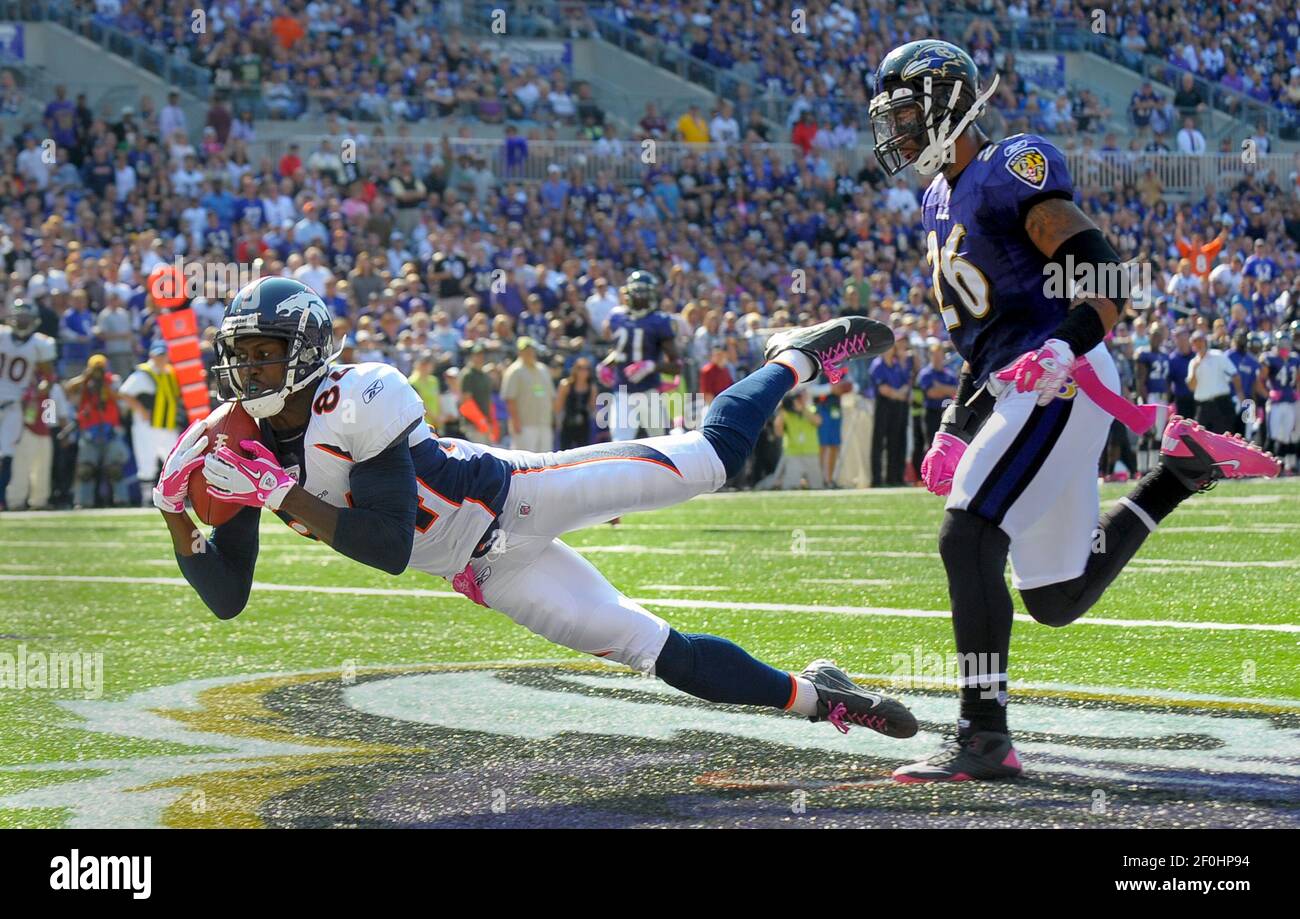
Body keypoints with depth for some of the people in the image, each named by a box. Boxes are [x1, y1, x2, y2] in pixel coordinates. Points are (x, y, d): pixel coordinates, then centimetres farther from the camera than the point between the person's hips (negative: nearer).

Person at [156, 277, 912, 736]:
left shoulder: (361, 400, -27)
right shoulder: (241, 450, -7)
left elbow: (391, 546, -29)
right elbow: (227, 596, -4)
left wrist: (285, 497, -32)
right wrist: (180, 523, -21)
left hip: (511, 495, -5)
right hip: (485, 571, 5)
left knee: (709, 459, -1)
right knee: (655, 650, 5)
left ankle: (797, 359, 28)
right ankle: (812, 696, 21)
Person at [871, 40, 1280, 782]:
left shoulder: (1011, 172, -11)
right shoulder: (942, 202, 19)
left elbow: (1106, 280, -20)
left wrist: (1062, 352, -35)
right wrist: (955, 431, 23)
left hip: (1060, 386, -10)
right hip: (1018, 390, 10)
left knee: (967, 539, -21)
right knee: (1058, 600, 12)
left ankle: (985, 738, -21)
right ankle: (1181, 469, 24)